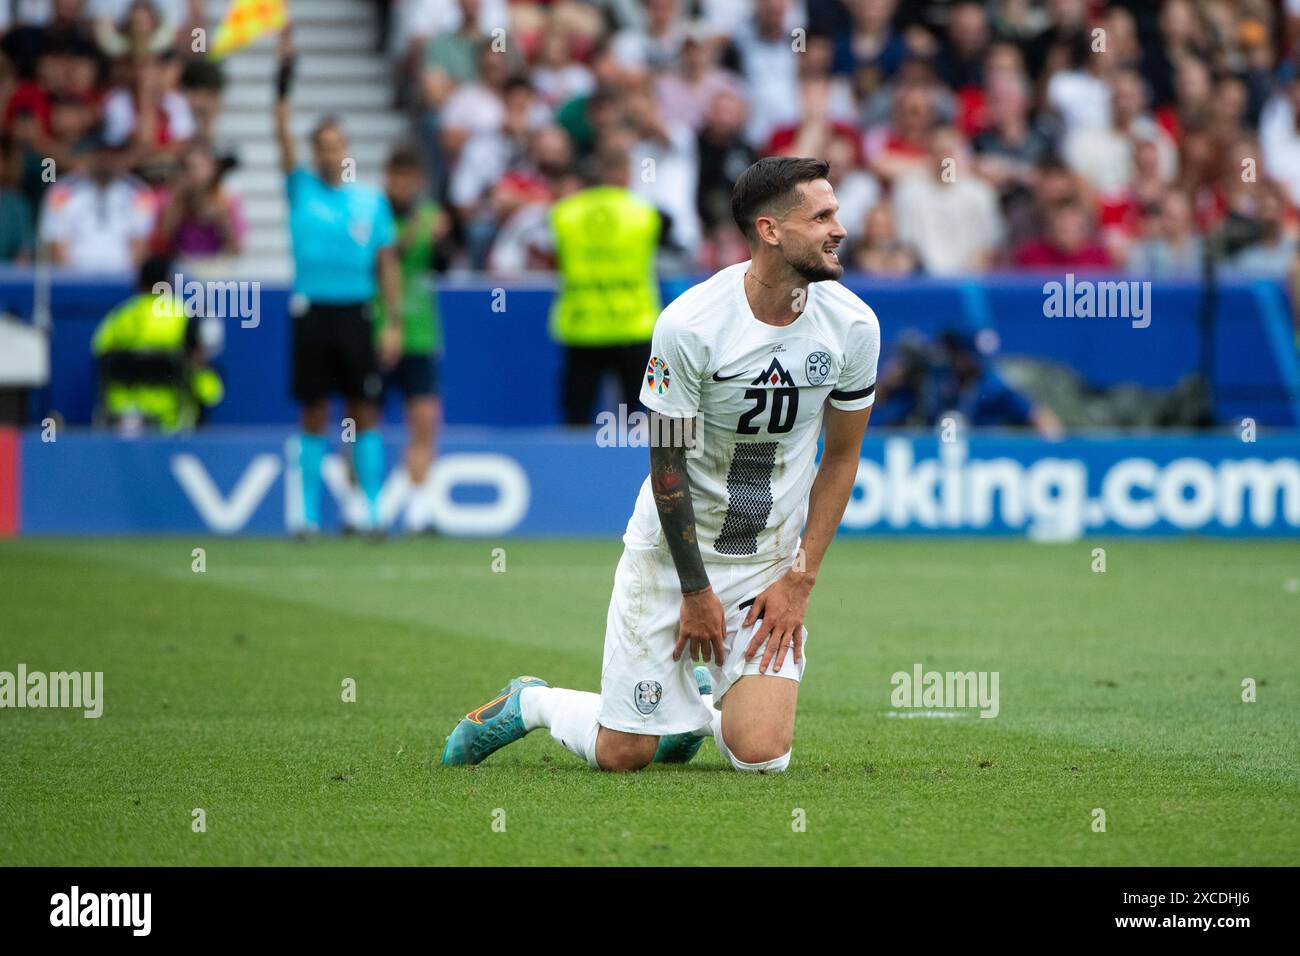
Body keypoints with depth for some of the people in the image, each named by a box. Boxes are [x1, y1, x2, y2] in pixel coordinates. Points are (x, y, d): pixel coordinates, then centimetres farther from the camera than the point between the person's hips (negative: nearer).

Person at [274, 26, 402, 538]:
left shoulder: (371, 199, 6)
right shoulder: (301, 188, 5)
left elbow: (387, 264, 8)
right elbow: (283, 132, -5)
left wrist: (393, 323, 1)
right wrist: (285, 68, -15)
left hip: (356, 313, 0)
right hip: (312, 313, 0)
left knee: (364, 413, 0)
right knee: (314, 415, 2)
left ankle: (372, 511, 3)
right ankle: (309, 513, 6)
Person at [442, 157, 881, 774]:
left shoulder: (853, 325, -9)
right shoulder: (688, 325, -21)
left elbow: (841, 456, 1)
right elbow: (669, 463, -13)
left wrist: (799, 581, -4)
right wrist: (695, 591, -10)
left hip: (774, 563, 3)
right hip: (673, 550, -3)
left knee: (761, 755, -12)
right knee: (622, 754, -3)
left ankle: (698, 702, 24)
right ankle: (529, 703, 30)